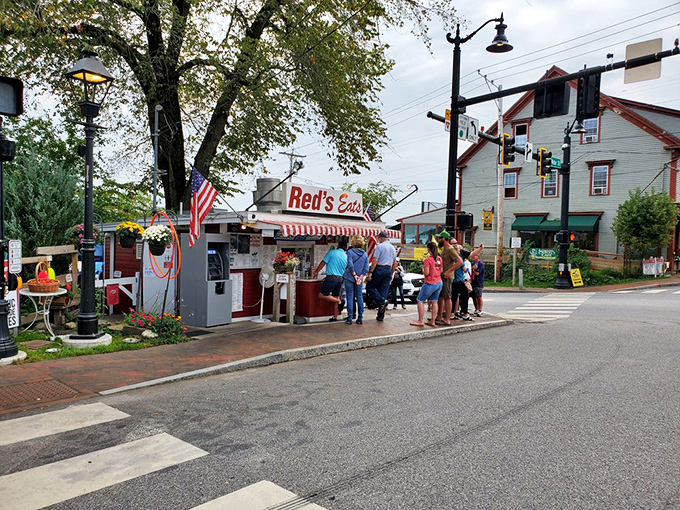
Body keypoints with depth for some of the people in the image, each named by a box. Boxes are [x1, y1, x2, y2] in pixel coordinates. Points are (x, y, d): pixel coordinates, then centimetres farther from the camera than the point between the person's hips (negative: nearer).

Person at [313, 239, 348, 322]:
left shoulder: (332, 252, -3)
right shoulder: (346, 257, 9)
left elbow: (323, 263, -1)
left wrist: (316, 272, 10)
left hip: (331, 278, -6)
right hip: (340, 279, 6)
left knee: (322, 295, -1)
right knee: (336, 297, 11)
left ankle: (339, 301, -9)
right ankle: (335, 317, 12)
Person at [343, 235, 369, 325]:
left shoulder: (350, 252, -8)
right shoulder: (365, 254, 5)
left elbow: (350, 265, -18)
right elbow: (366, 268, -1)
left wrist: (354, 275, -10)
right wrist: (360, 277, -4)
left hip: (350, 278, -4)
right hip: (359, 279, 4)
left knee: (350, 297, 2)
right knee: (359, 297, 10)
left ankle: (350, 318, 3)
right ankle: (360, 318, 11)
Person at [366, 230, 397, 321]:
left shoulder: (379, 246, -7)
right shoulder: (393, 248, 16)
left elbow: (375, 260, -14)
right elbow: (394, 263, 20)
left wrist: (370, 272, -14)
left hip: (379, 269, -6)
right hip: (388, 270, 7)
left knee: (371, 287, 7)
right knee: (384, 292, 6)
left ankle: (382, 301, -17)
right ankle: (381, 316, 6)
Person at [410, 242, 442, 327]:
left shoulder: (427, 260, -16)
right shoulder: (439, 259, 4)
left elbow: (426, 273, -17)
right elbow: (441, 271, 10)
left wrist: (423, 267, 0)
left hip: (430, 284, -7)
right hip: (439, 283, 7)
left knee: (420, 301, 2)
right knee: (434, 302, 11)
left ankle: (420, 321, 0)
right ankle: (432, 321, 11)